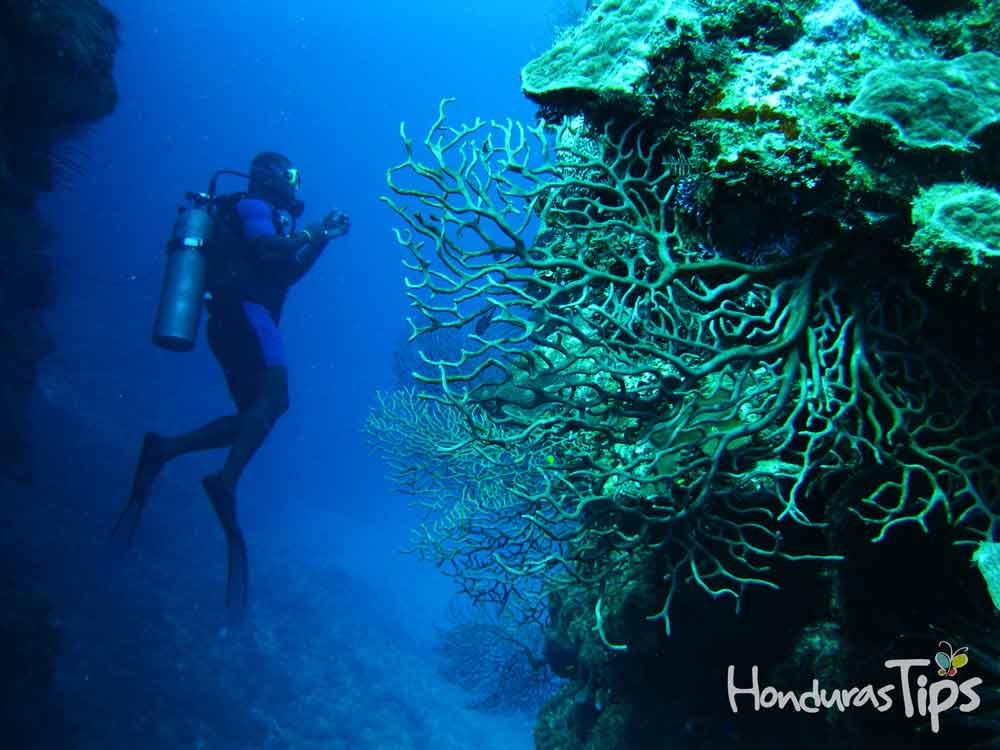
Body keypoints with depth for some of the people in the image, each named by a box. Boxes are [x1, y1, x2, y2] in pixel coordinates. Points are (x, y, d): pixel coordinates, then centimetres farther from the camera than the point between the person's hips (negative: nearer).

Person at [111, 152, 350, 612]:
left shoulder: (261, 216, 31)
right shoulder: (254, 207, 3)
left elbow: (289, 273, 34)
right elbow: (271, 253, -16)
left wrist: (322, 238, 28)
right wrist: (310, 233, -2)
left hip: (229, 323, 10)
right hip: (244, 309, -10)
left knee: (254, 417, 3)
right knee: (273, 397, -26)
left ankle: (163, 450, -6)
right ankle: (226, 486, -41)